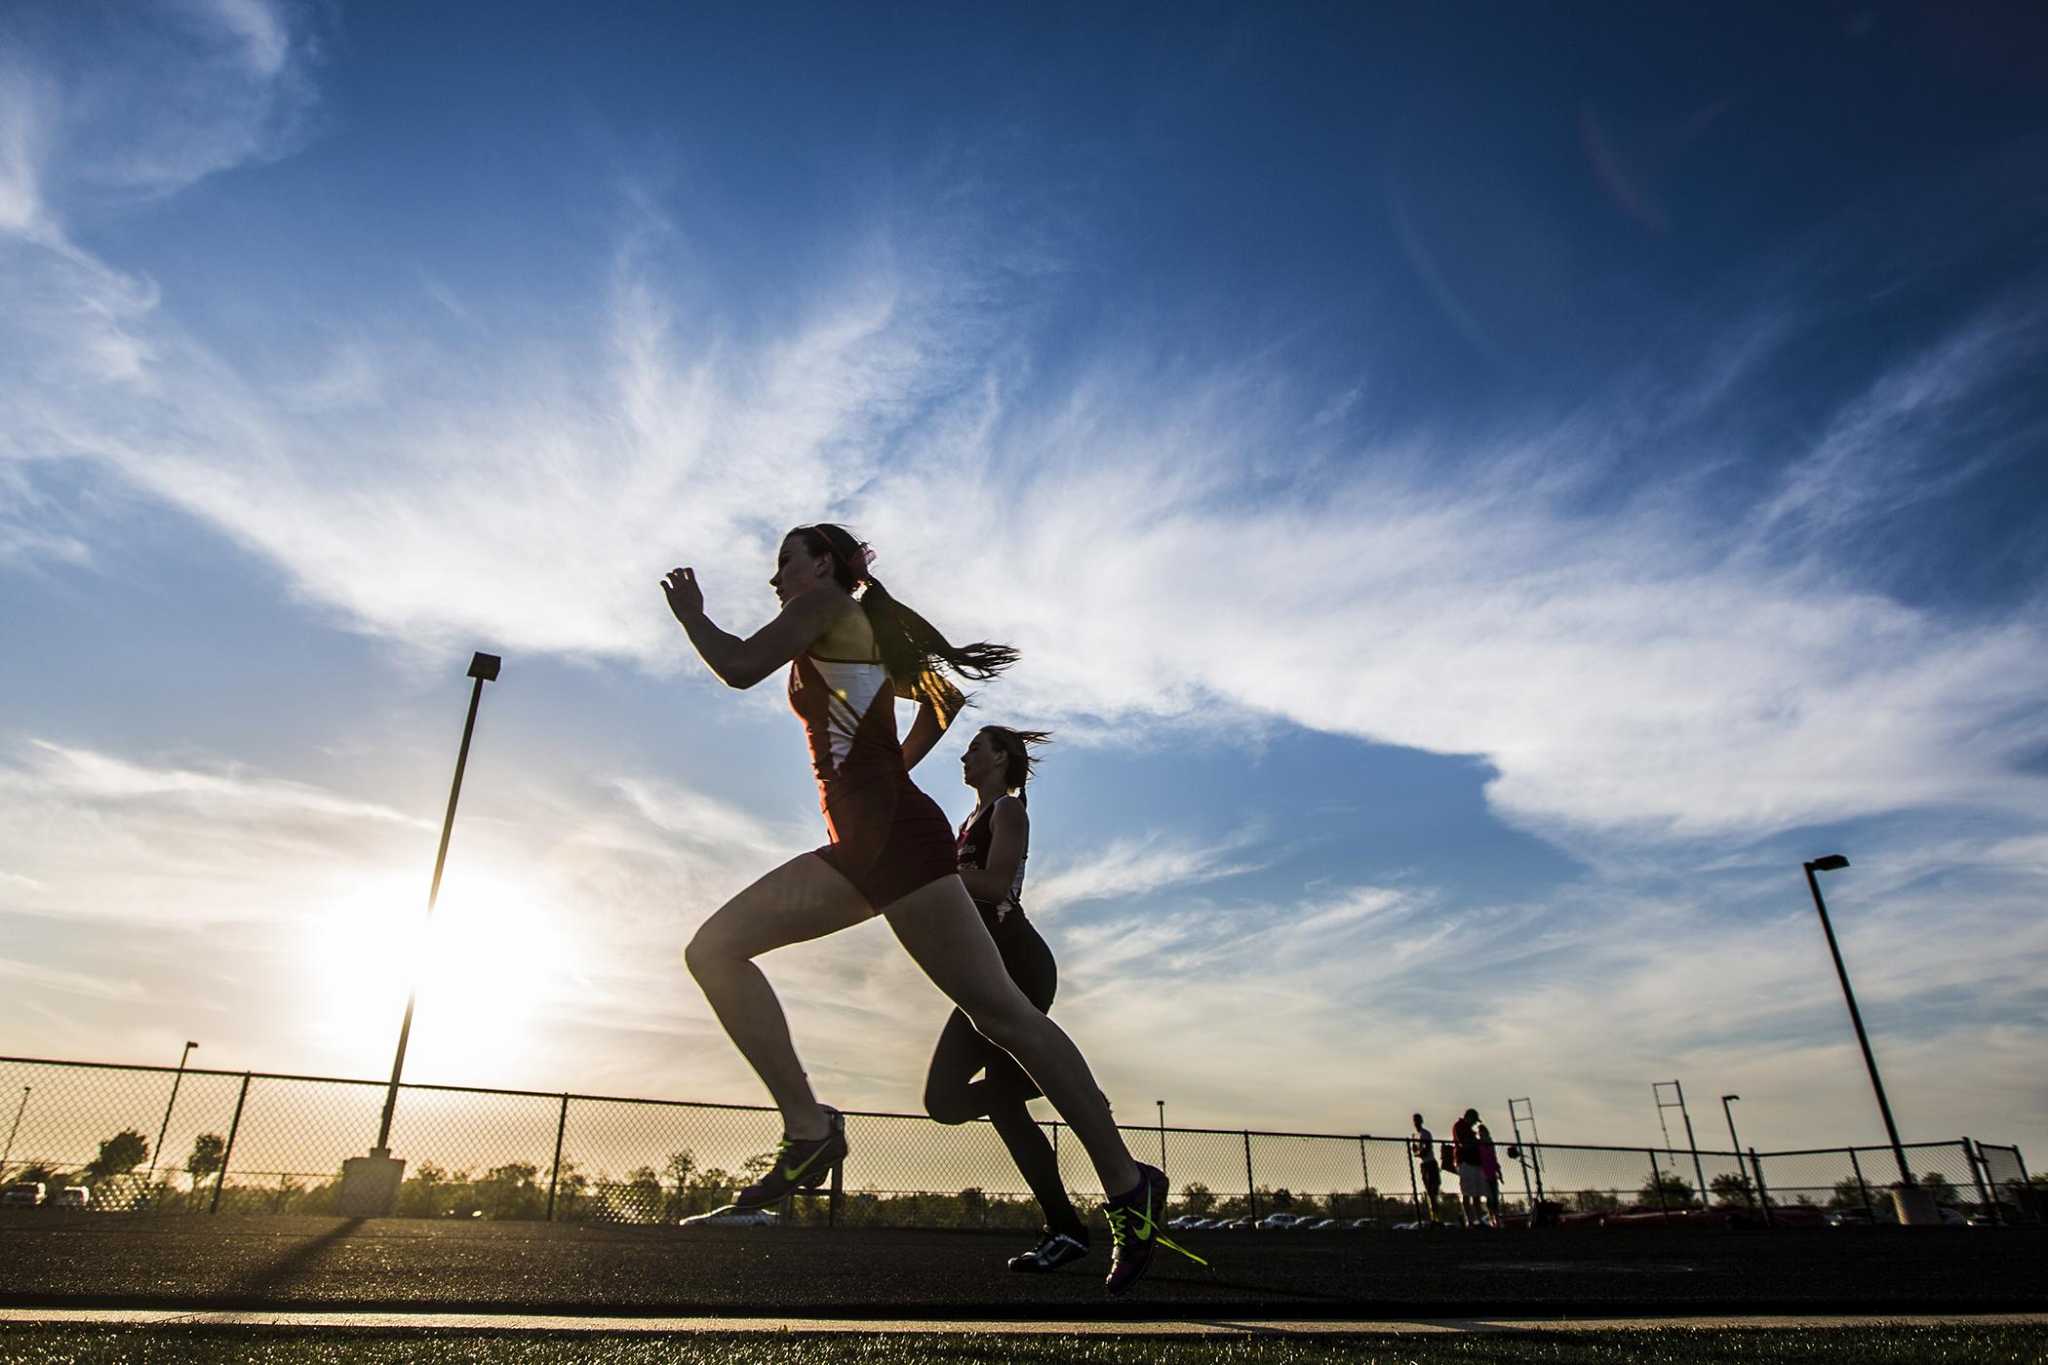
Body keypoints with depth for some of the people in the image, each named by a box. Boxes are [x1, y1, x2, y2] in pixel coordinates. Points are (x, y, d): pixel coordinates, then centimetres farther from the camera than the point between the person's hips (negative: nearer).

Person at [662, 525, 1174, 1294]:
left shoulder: (828, 605, 3)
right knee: (713, 949, 2)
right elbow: (944, 695, 35)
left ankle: (1128, 1187, -2)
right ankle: (808, 1131, -3)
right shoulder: (858, 640, 27)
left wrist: (690, 613, 10)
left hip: (892, 835, -10)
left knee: (998, 1011, -10)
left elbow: (739, 668, -9)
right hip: (860, 846, 10)